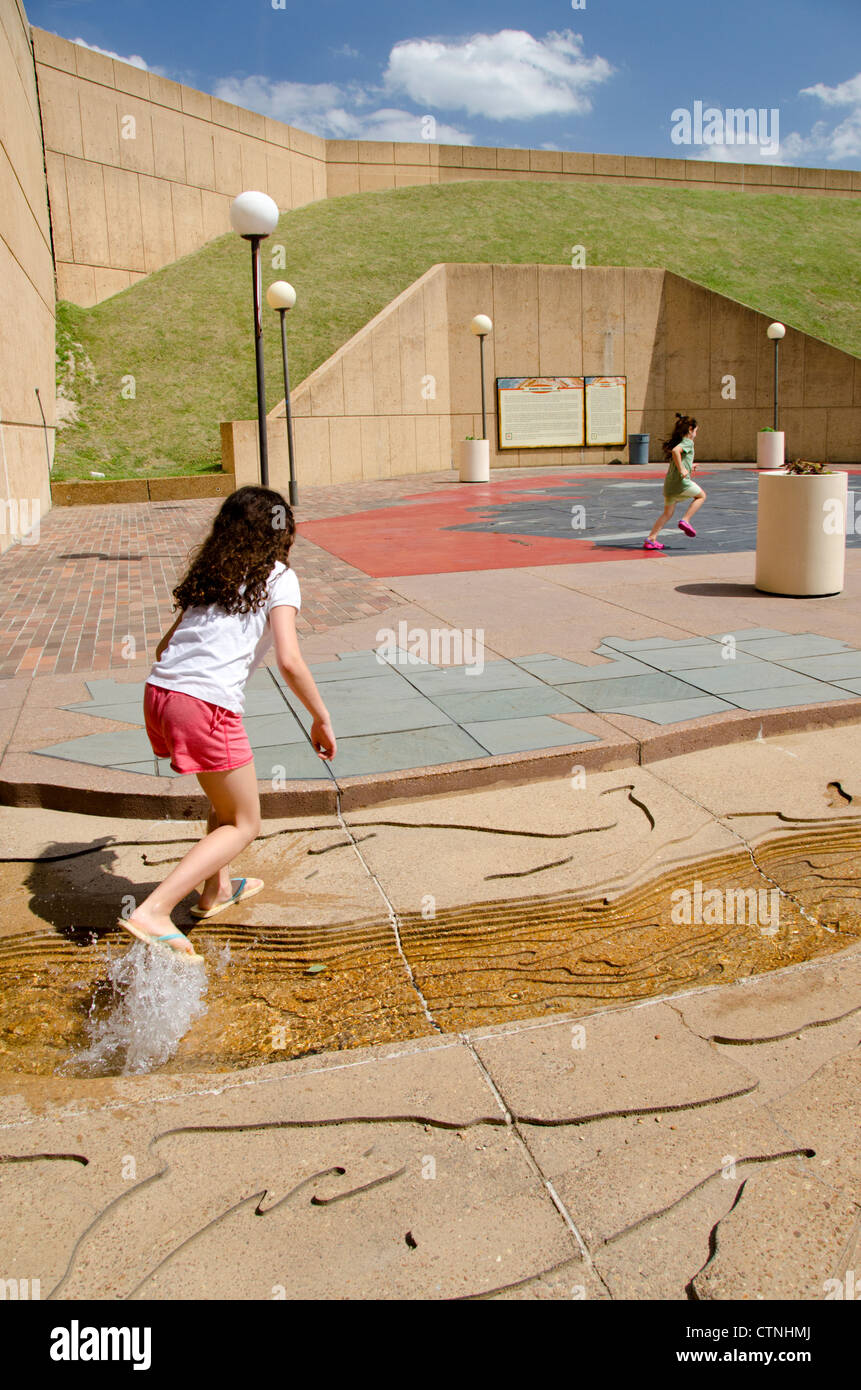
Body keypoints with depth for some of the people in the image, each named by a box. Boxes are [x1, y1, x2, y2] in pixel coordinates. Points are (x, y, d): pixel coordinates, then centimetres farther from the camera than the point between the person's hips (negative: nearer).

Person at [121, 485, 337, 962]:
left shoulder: (209, 578, 22)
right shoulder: (278, 578, 4)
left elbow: (164, 647, 23)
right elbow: (289, 662, -8)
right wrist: (321, 718, 3)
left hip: (159, 690, 7)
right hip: (207, 706, -7)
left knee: (229, 794, 30)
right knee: (243, 824, 7)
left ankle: (215, 889, 41)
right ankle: (153, 912, -6)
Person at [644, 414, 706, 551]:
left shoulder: (677, 441, 20)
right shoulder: (688, 442, -6)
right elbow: (675, 450, -27)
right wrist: (682, 469, -23)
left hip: (668, 483, 8)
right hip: (682, 482, -8)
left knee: (667, 513, 14)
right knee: (701, 496, 17)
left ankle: (650, 539, 4)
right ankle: (685, 521, 3)